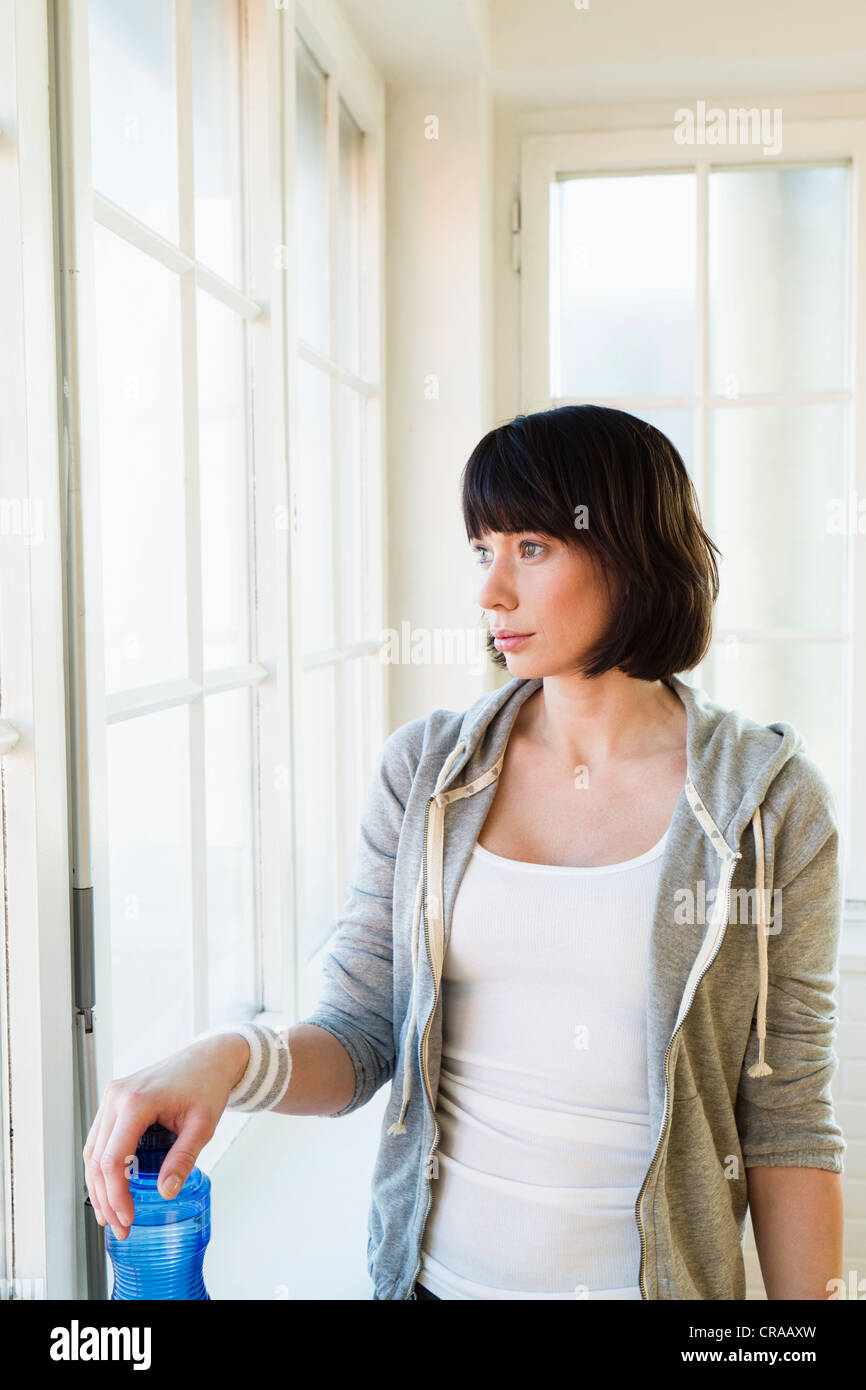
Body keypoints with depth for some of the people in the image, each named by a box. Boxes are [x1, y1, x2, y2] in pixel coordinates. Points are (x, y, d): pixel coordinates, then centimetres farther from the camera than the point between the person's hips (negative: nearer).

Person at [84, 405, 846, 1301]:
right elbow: (358, 1037, -5)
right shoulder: (424, 770, -4)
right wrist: (229, 1059, -24)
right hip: (434, 1268, 2)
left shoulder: (772, 800, -10)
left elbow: (784, 1119, -6)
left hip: (656, 1276, -2)